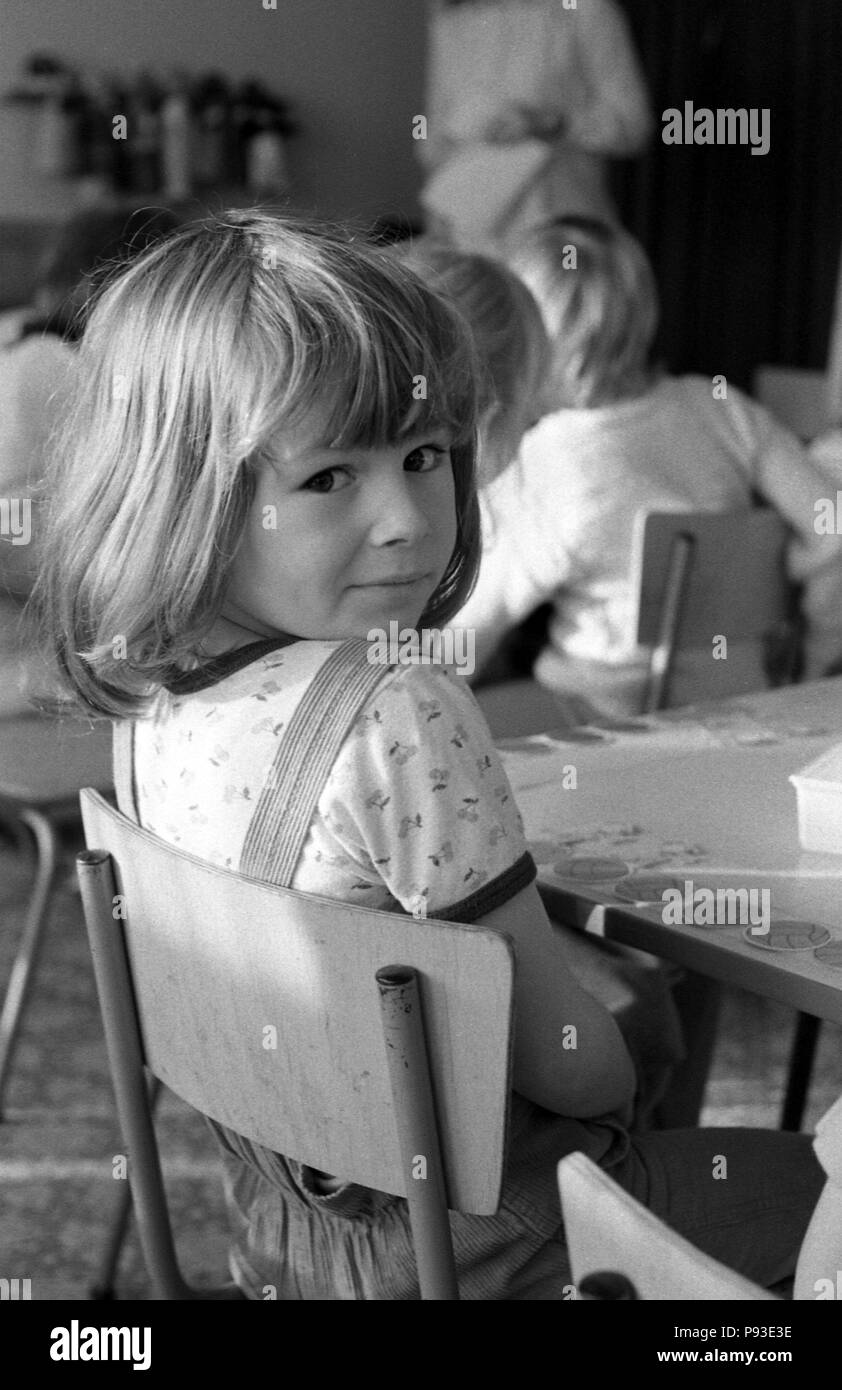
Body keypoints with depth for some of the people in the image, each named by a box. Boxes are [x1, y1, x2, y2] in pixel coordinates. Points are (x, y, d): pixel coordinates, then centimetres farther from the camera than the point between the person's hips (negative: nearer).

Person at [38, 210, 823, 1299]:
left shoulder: (155, 689, -7)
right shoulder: (400, 719, -32)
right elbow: (559, 1065, -23)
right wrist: (623, 1062, 0)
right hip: (463, 1241, -7)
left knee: (647, 1004, 28)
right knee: (811, 1179, 13)